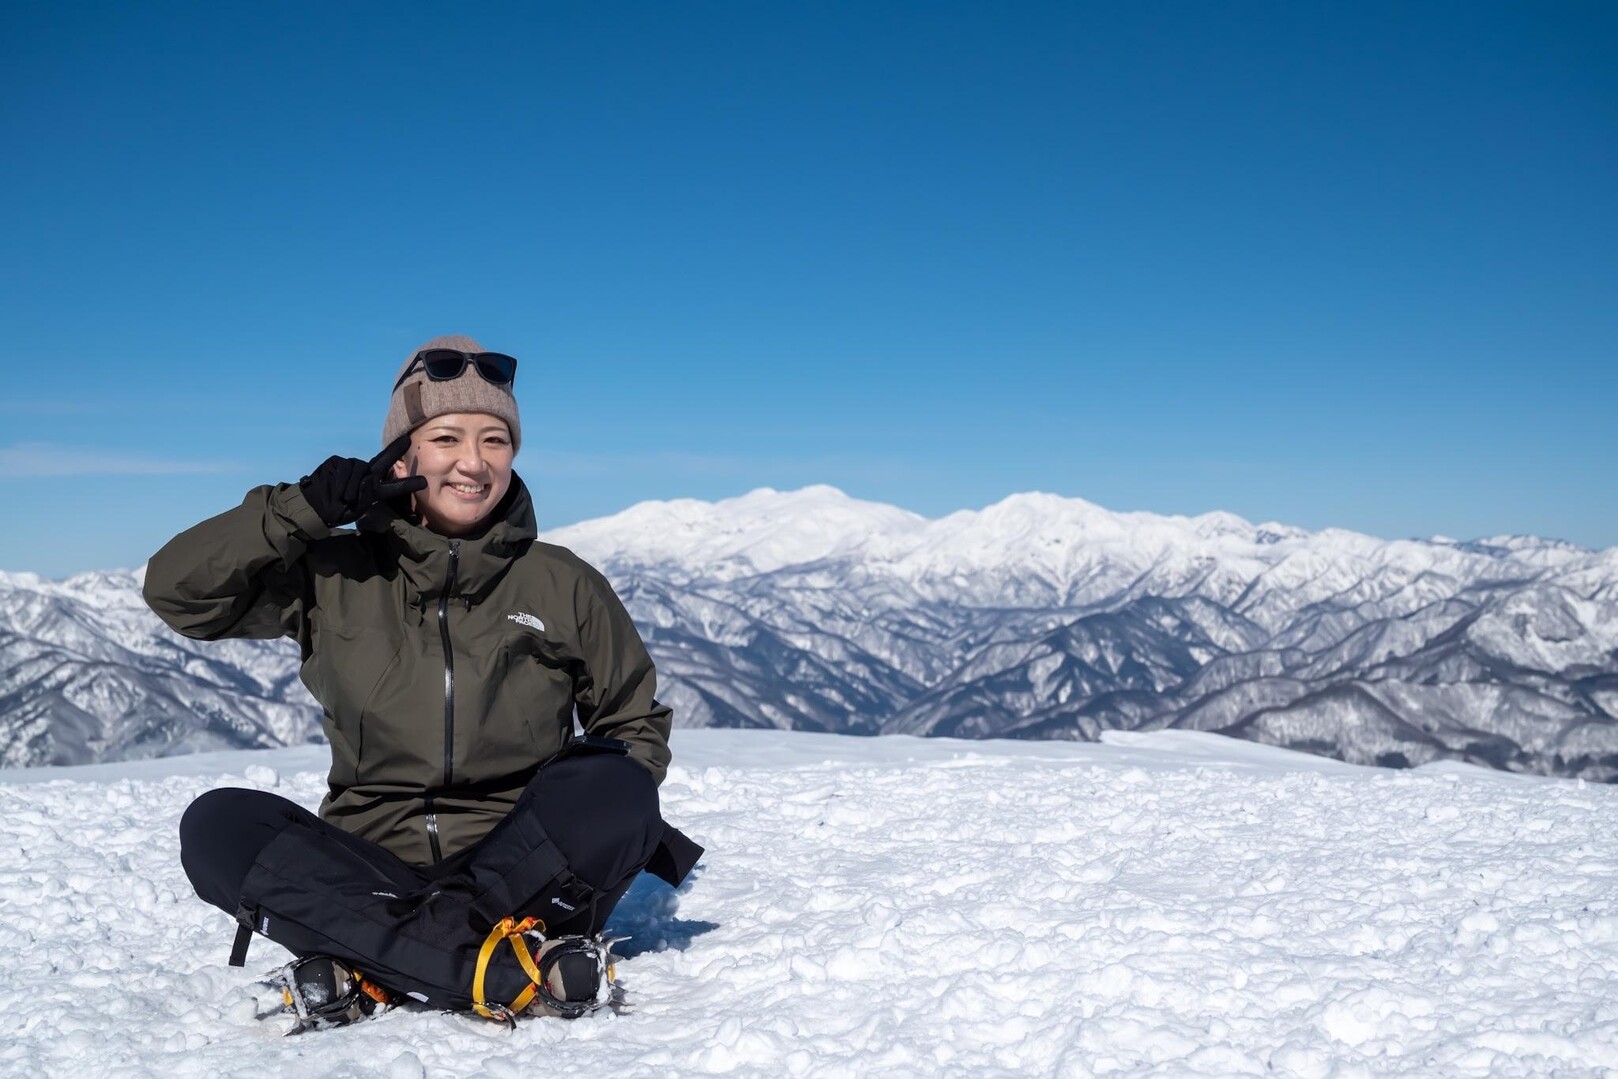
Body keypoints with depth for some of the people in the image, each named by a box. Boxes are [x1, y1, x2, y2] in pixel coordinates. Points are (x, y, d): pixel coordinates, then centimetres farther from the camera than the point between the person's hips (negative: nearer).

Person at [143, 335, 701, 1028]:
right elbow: (177, 592, 0)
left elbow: (634, 723, 14)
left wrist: (613, 816, -7)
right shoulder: (335, 577, 5)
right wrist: (300, 509, -13)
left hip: (522, 870, -1)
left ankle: (367, 964, -27)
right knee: (217, 825, -25)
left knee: (614, 785, -29)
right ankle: (508, 972, -33)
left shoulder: (564, 586, 4)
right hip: (373, 870, 1)